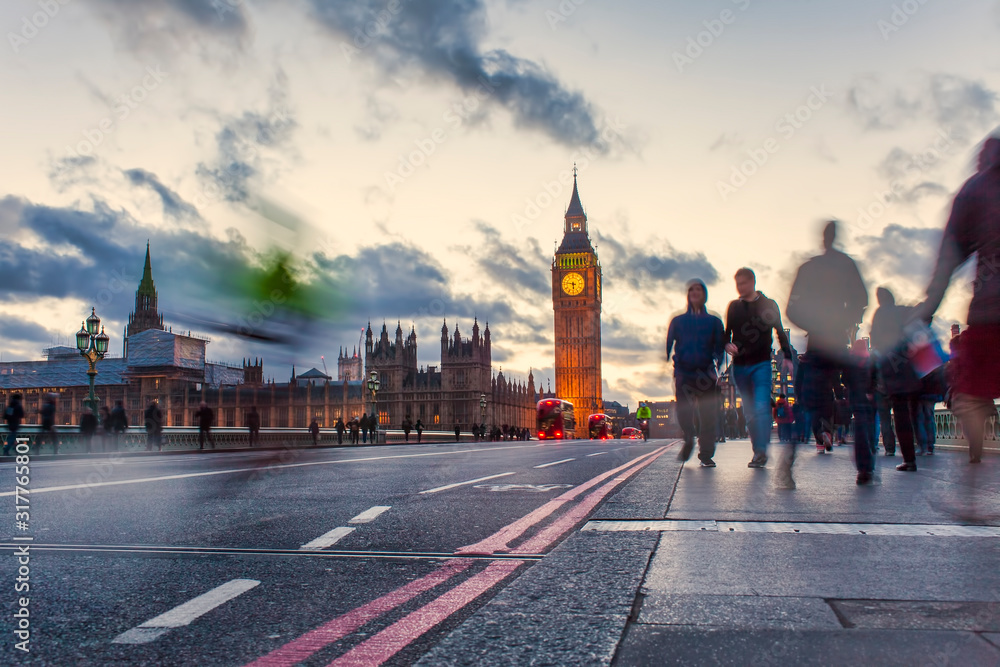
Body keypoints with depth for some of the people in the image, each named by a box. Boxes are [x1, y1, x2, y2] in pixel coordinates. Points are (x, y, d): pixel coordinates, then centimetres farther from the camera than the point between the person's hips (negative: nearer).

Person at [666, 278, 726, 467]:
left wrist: (715, 367, -12)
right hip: (683, 374, 0)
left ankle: (706, 455, 2)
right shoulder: (678, 321, 17)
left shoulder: (714, 322, 15)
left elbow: (720, 346, 5)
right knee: (683, 412, -13)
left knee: (707, 415, -4)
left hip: (706, 375, 0)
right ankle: (688, 441, 11)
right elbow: (668, 345, 11)